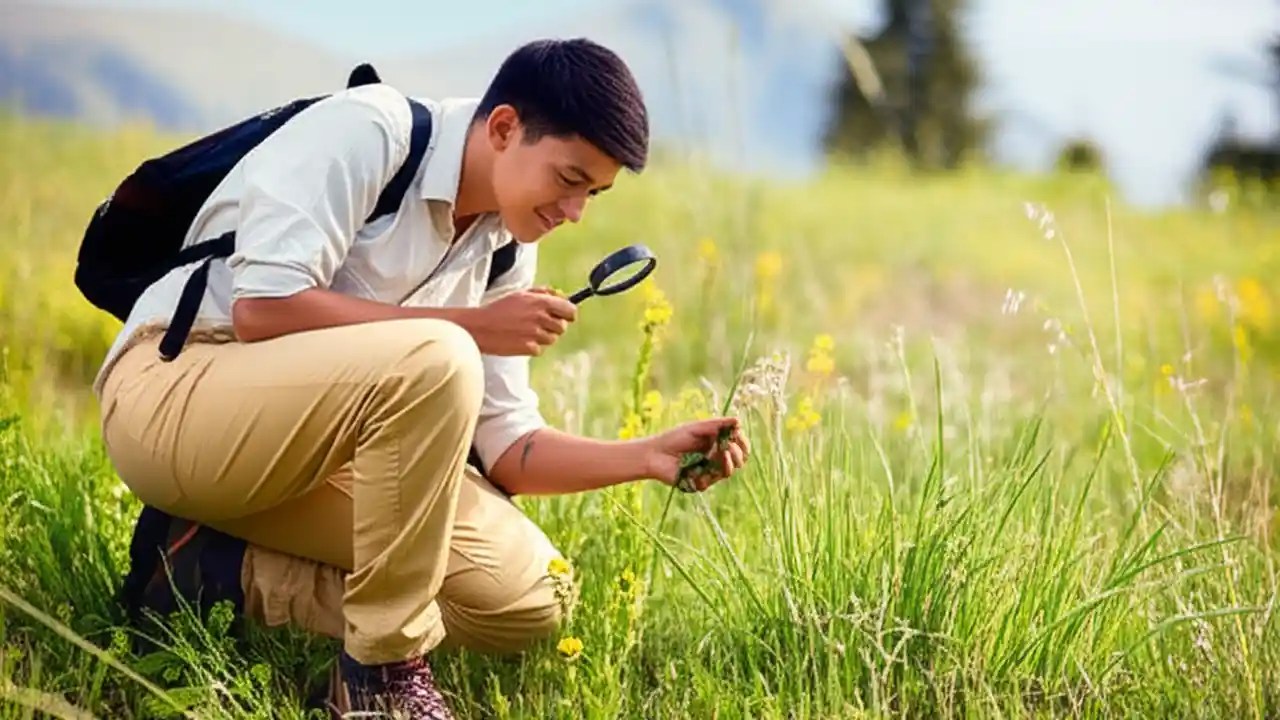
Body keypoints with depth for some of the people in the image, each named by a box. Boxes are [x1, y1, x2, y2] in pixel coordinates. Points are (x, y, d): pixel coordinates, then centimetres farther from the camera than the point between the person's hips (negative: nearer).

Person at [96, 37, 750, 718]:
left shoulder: (504, 252, 8)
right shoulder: (367, 129, -14)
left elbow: (506, 448, 8)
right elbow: (261, 309, -25)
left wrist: (648, 456, -8)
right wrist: (470, 327, -21)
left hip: (302, 454, 8)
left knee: (527, 597, -6)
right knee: (436, 360, -32)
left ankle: (218, 572, -3)